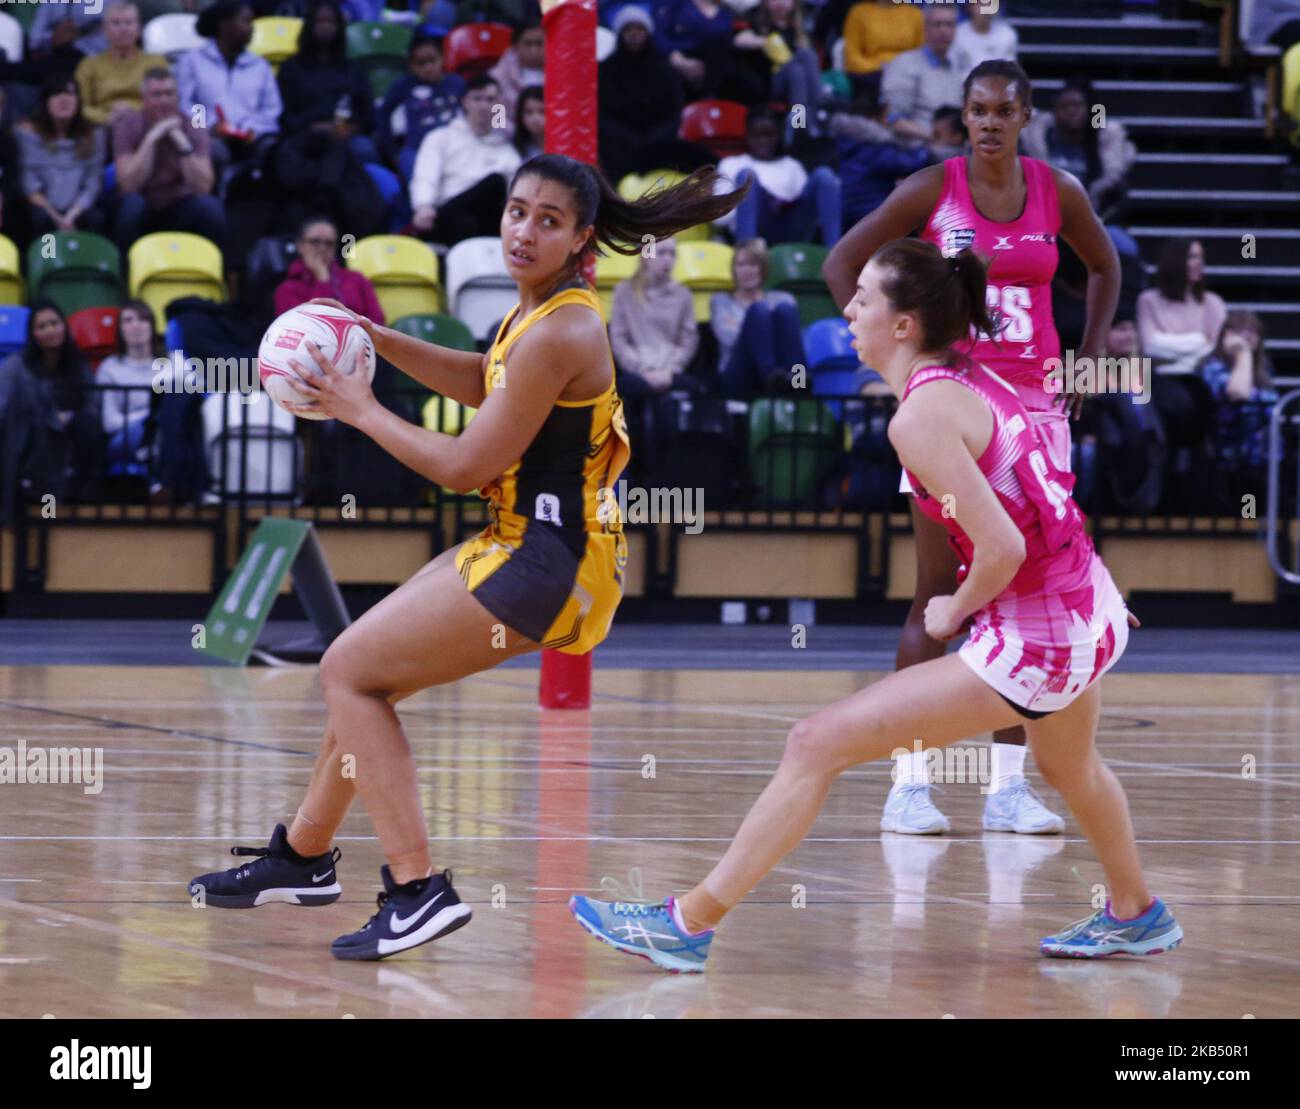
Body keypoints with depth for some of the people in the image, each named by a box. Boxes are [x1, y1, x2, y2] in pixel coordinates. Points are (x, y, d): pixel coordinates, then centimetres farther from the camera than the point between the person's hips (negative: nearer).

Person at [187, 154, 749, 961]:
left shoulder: (557, 335, -22)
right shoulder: (546, 309, 7)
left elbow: (464, 467, -17)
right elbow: (484, 384, 28)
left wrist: (360, 411, -4)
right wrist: (376, 339, 18)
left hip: (544, 568, -10)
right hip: (521, 543, 10)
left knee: (348, 673, -5)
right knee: (365, 672, 21)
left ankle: (418, 889, -11)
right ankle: (305, 858, 38)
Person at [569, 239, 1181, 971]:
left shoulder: (920, 416, -19)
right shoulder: (975, 377, 7)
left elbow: (1002, 548, -25)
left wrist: (957, 610, -7)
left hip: (1034, 644, -9)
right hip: (1093, 610, 9)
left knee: (816, 746, -6)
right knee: (1069, 764, 39)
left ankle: (690, 925, -1)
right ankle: (1137, 917, 63)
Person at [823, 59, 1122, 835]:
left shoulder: (1057, 193, 3)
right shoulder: (933, 189, -5)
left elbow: (1105, 265, 21)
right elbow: (844, 263, 0)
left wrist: (1092, 353, 9)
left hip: (1034, 406, 3)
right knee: (939, 592, -5)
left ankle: (1010, 783, 8)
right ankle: (910, 781, -2)